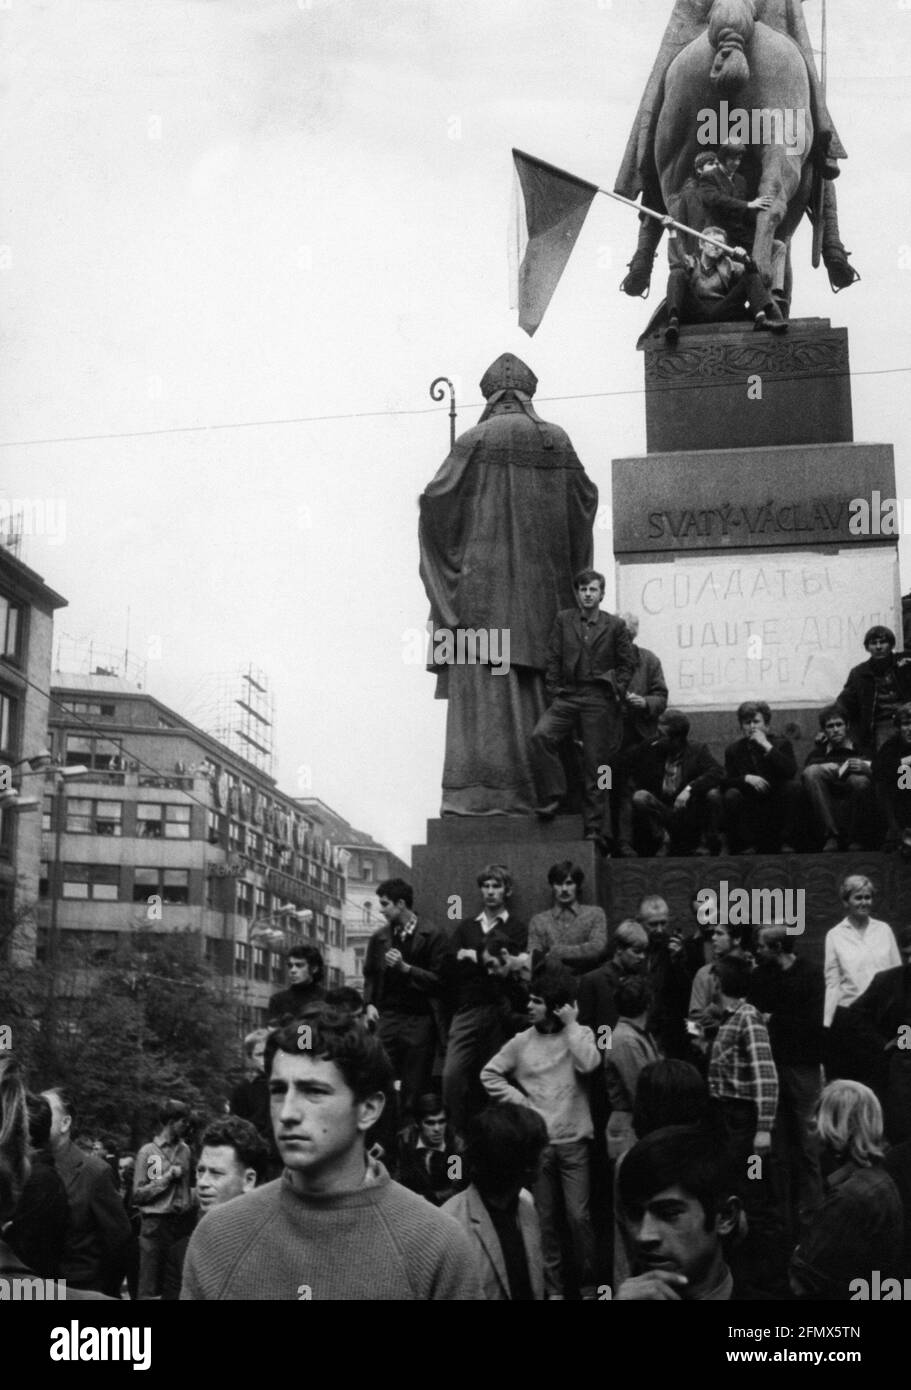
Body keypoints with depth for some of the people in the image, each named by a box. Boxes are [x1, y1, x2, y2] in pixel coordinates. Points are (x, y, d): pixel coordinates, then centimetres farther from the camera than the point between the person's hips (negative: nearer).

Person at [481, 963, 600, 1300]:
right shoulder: (521, 1042, 4)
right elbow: (489, 1074, 9)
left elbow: (589, 1064, -20)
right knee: (545, 1219, 8)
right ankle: (554, 1286, 20)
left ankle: (587, 1284, 15)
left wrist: (572, 1024, -13)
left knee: (579, 1217, -3)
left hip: (574, 1142, -2)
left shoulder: (579, 1034, 0)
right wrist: (518, 1099, -2)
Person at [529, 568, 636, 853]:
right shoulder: (563, 620, 11)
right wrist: (553, 692, 0)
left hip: (599, 701, -2)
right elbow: (553, 659, 8)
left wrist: (617, 690, -2)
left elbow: (628, 663, 9)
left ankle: (596, 830, 4)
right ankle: (551, 796, -11)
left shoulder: (615, 625, 7)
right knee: (540, 735, -25)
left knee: (596, 764, 0)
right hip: (566, 696, 2)